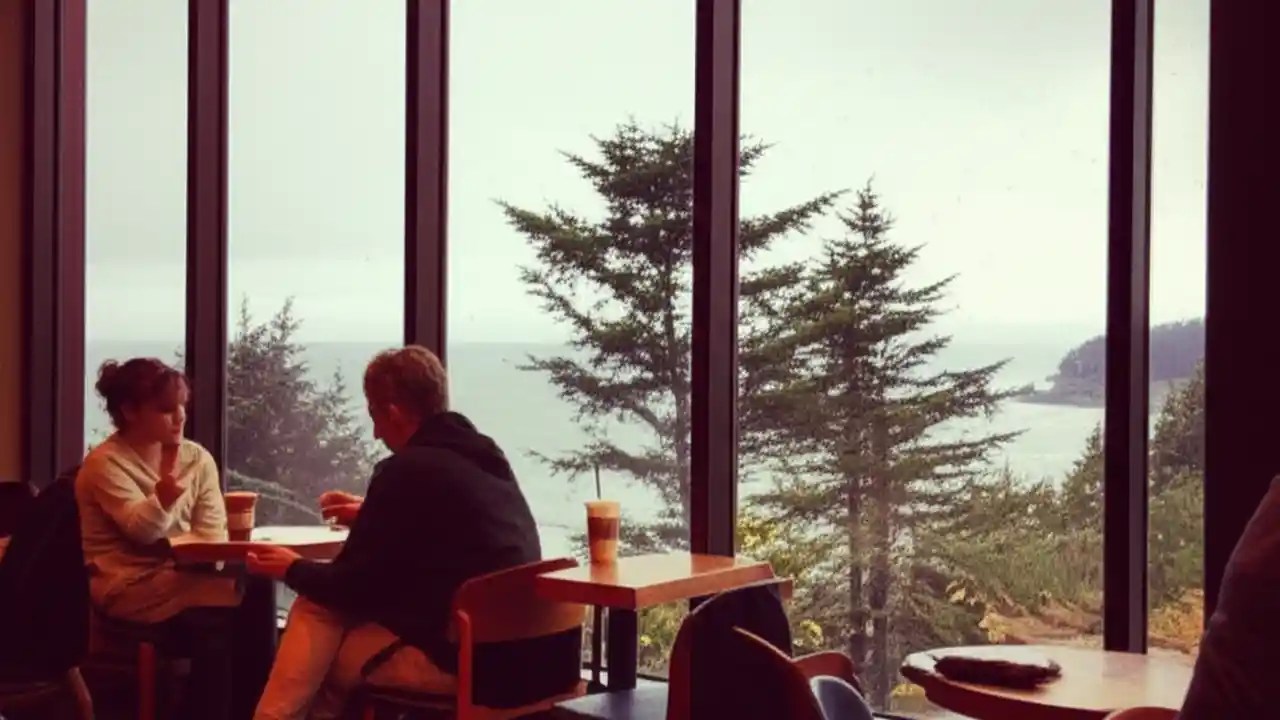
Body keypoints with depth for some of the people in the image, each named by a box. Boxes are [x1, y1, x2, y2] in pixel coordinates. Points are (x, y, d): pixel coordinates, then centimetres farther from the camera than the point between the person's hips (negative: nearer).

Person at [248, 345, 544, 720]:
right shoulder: (485, 457, 11)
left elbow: (355, 588, -6)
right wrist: (370, 515, 35)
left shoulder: (407, 470, -13)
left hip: (451, 654, -9)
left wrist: (293, 570, 12)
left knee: (314, 611, 7)